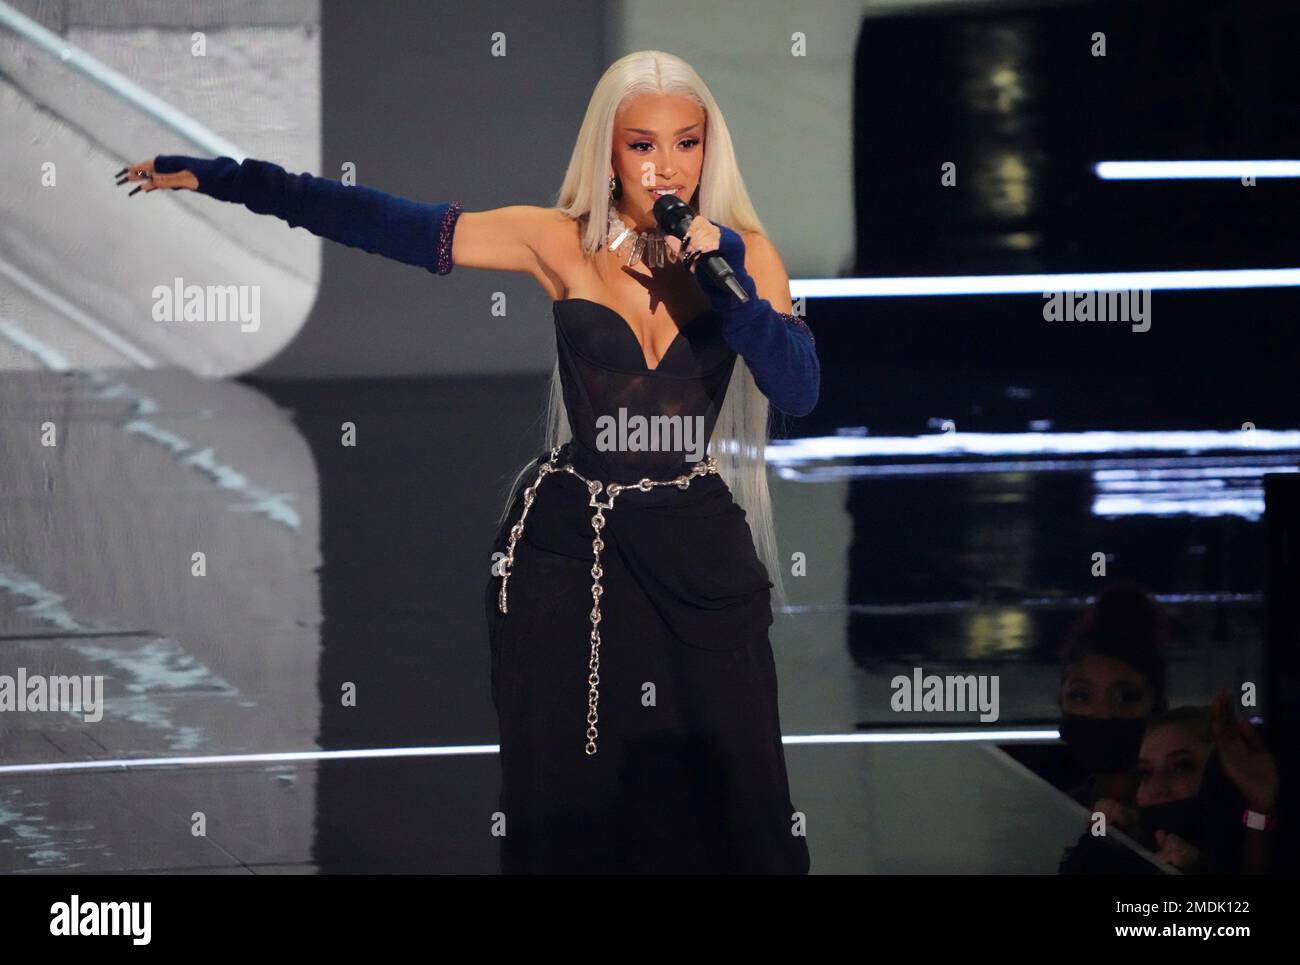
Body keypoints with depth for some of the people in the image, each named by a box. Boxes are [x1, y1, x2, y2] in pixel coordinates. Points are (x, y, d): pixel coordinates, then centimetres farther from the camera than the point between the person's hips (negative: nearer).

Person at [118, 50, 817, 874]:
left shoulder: (741, 251, -2)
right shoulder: (562, 243, -3)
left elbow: (799, 390, -13)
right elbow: (391, 224, -4)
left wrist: (721, 272, -25)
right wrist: (220, 179, -7)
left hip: (700, 549, 0)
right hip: (568, 545, 0)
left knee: (729, 806, -1)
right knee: (572, 805, 5)